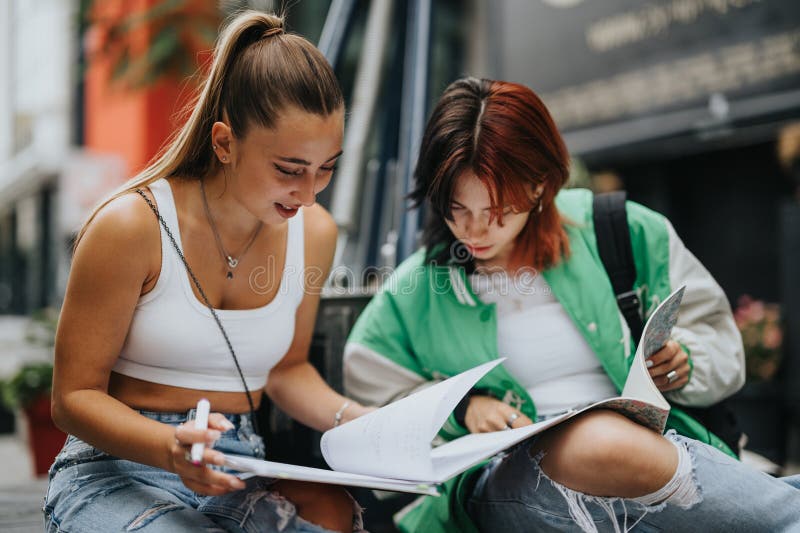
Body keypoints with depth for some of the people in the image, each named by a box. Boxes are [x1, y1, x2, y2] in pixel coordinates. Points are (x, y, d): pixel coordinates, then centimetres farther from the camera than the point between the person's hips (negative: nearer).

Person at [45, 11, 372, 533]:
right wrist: (170, 448, -28)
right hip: (118, 471, -4)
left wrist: (353, 417, -2)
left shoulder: (314, 232, 3)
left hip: (241, 476, 4)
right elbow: (74, 396, -8)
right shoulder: (132, 226, -14)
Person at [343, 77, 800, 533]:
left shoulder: (619, 235, 5)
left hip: (651, 448, 1)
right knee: (605, 442, -36)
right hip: (504, 476, 0)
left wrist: (682, 362, -9)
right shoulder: (414, 292, 6)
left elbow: (713, 332, 15)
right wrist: (461, 408, -6)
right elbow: (372, 398, 13)